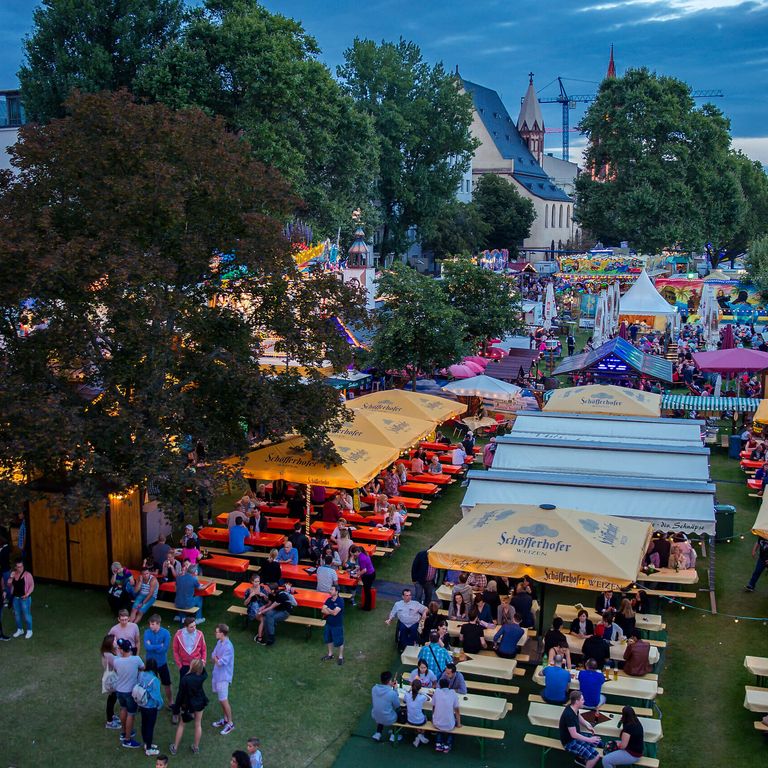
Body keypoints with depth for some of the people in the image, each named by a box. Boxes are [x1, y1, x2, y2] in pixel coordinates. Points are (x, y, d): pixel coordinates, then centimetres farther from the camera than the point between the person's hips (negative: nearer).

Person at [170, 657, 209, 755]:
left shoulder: (185, 679, -27)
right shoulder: (201, 678, -19)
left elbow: (180, 695, -17)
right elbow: (205, 674, 9)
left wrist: (176, 708, -5)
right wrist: (202, 665, 15)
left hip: (188, 705, -2)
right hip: (200, 703, 2)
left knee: (181, 725, 16)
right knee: (198, 724, 17)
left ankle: (175, 747, 25)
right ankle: (196, 747, 28)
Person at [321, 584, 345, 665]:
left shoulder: (340, 601, -21)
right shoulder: (328, 599, -1)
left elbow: (335, 613, -26)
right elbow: (323, 610, -8)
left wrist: (327, 610, -10)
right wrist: (331, 611, -21)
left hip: (337, 625, -6)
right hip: (328, 624, 6)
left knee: (339, 642, 5)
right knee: (329, 640, 20)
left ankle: (341, 657, 21)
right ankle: (330, 654, 39)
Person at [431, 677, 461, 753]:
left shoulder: (437, 691, -5)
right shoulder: (453, 693, -6)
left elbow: (433, 707, 5)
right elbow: (457, 710, -1)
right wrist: (458, 723, 14)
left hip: (437, 724, 1)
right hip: (449, 726, -1)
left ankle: (438, 744, 23)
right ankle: (447, 745, 24)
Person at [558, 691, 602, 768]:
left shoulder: (574, 708, -4)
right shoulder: (569, 715, -32)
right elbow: (574, 735, -29)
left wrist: (587, 726, 8)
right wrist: (589, 740, -21)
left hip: (576, 736, 10)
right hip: (570, 742, -10)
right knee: (595, 756, -19)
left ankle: (581, 758, 30)